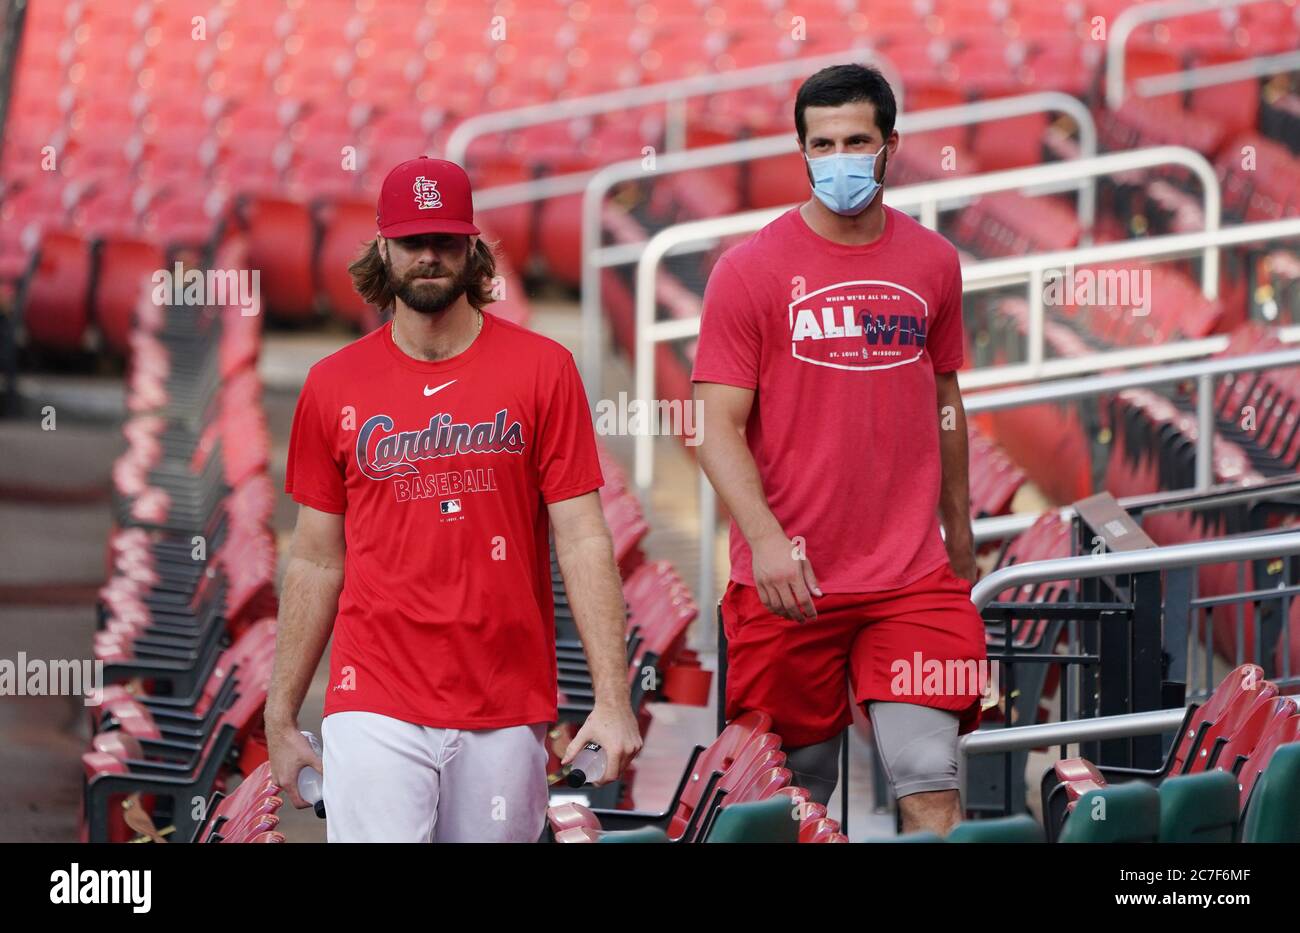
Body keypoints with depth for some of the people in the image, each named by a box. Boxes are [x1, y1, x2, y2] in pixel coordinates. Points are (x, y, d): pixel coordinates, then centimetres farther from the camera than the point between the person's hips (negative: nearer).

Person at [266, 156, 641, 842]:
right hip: (375, 708, 0)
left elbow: (583, 541, -1)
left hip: (508, 711, 0)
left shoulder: (541, 369, 2)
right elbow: (317, 561, 12)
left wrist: (613, 701, -8)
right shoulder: (333, 386, 6)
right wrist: (280, 719, 11)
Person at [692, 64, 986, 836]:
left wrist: (960, 535, 24)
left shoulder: (934, 263, 7)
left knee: (931, 783, -9)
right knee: (797, 791, 6)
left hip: (913, 578, 2)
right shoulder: (751, 270, -4)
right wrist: (764, 537, -21)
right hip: (791, 584, -2)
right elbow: (719, 427, -7)